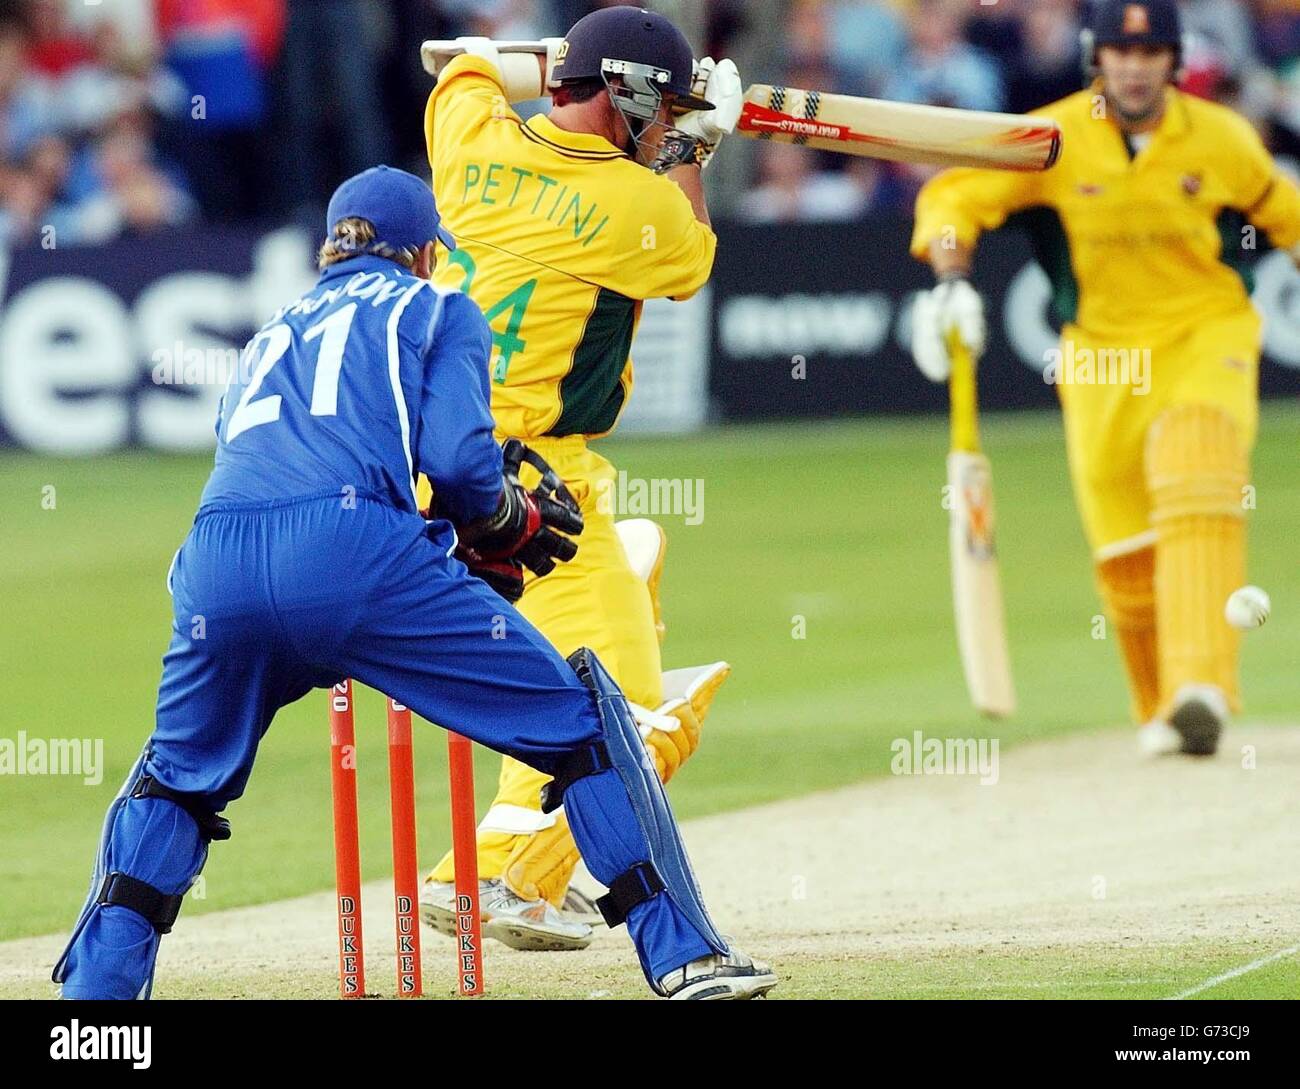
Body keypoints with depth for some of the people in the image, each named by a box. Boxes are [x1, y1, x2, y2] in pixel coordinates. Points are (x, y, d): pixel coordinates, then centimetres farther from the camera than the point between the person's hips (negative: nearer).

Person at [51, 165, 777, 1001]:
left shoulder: (272, 332, 37)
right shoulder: (436, 309, 22)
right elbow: (457, 456, 3)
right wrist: (511, 524, 23)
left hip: (215, 567, 5)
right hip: (355, 545, -5)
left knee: (177, 781, 29)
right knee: (582, 717, 7)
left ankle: (97, 987, 14)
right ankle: (684, 953, 0)